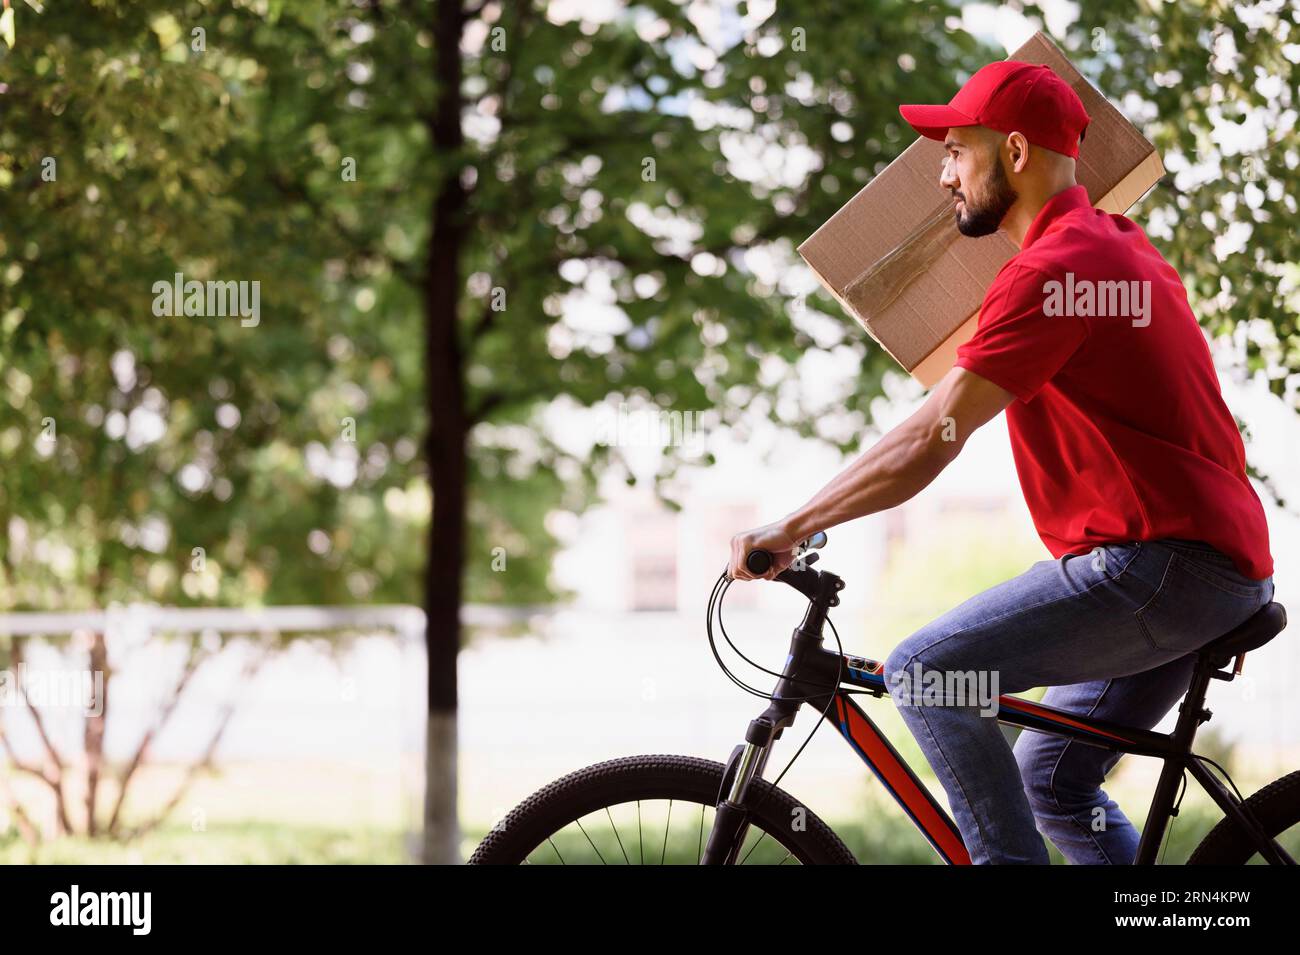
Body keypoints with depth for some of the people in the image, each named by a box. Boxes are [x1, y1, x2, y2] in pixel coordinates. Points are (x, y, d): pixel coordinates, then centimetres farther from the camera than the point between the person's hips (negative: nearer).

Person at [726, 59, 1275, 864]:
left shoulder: (1054, 267, -14)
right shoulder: (1118, 244, 19)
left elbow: (928, 443, -18)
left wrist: (788, 530, -14)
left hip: (1160, 565, -10)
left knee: (926, 675, -13)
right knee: (1053, 780, 17)